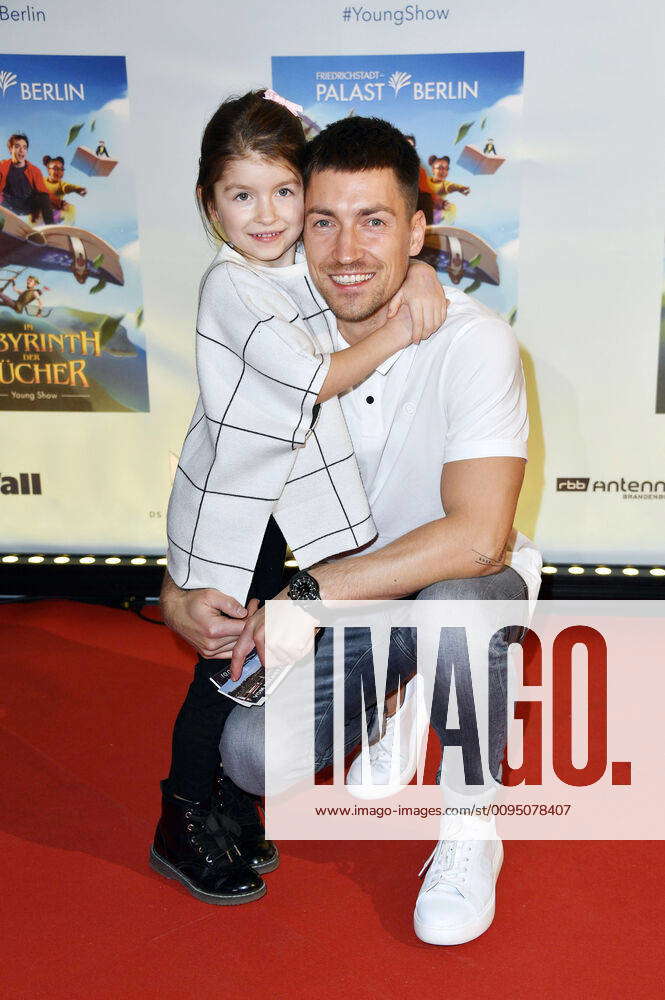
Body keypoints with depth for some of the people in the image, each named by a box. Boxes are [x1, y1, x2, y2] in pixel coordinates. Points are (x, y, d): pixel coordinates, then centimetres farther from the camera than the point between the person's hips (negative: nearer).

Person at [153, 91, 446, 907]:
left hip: (294, 498, 7)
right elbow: (317, 378, -22)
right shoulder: (231, 284, -18)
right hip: (231, 509, -7)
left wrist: (420, 277, -5)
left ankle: (234, 812, 35)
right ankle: (181, 830, 23)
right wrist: (395, 335, -12)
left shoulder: (305, 259, 3)